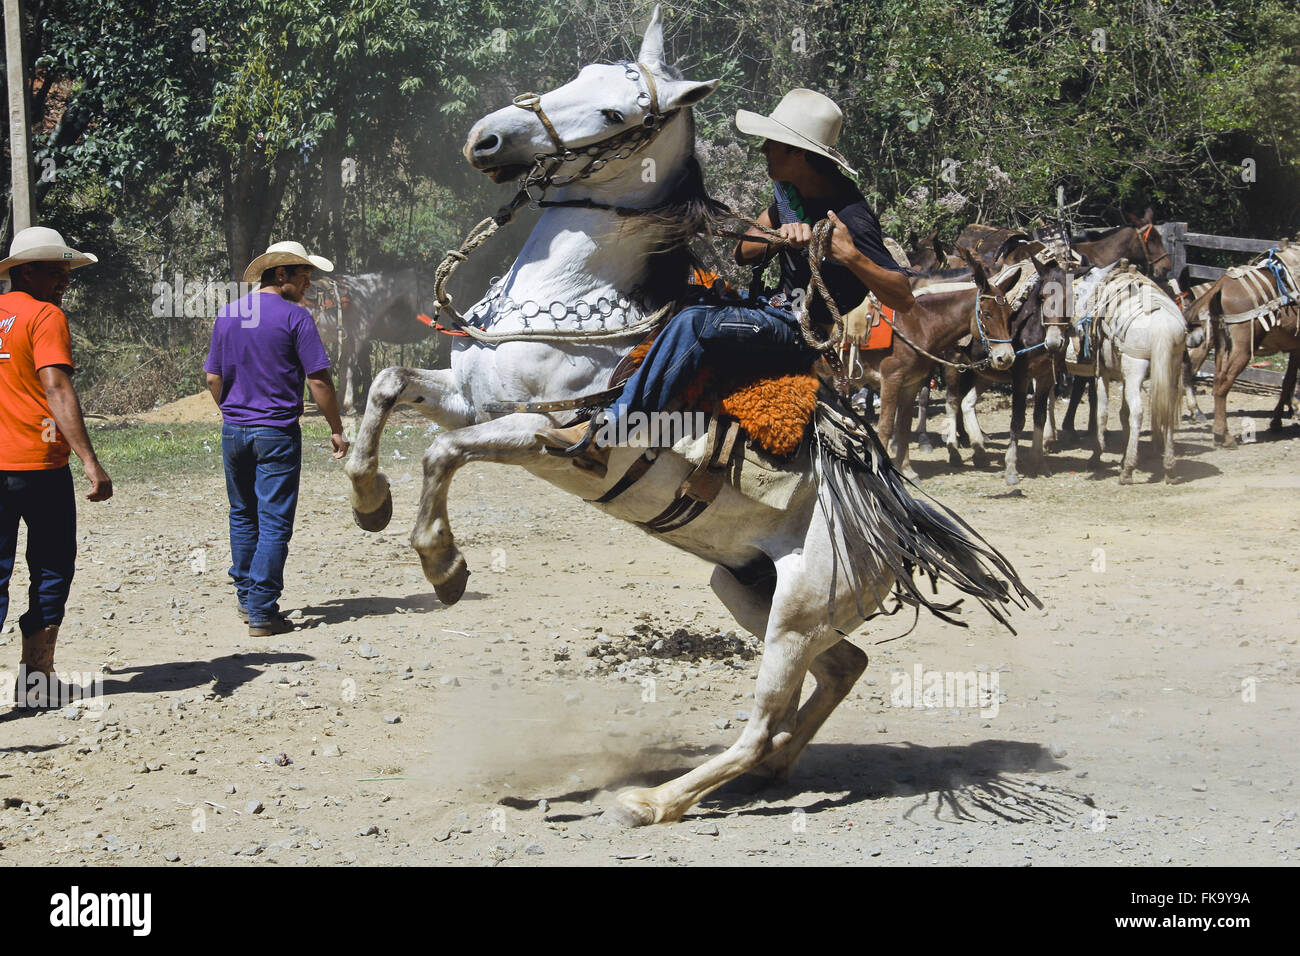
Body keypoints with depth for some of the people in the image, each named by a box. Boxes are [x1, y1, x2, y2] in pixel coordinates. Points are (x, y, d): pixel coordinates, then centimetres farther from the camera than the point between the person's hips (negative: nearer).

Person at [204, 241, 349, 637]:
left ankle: (246, 597, 25)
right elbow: (319, 380, -12)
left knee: (243, 515, 18)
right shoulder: (294, 316, -10)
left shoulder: (226, 316, 7)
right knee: (274, 523, -2)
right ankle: (262, 612, -4)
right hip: (277, 433, -6)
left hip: (233, 430, 6)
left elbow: (213, 378, 12)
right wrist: (336, 429, -3)